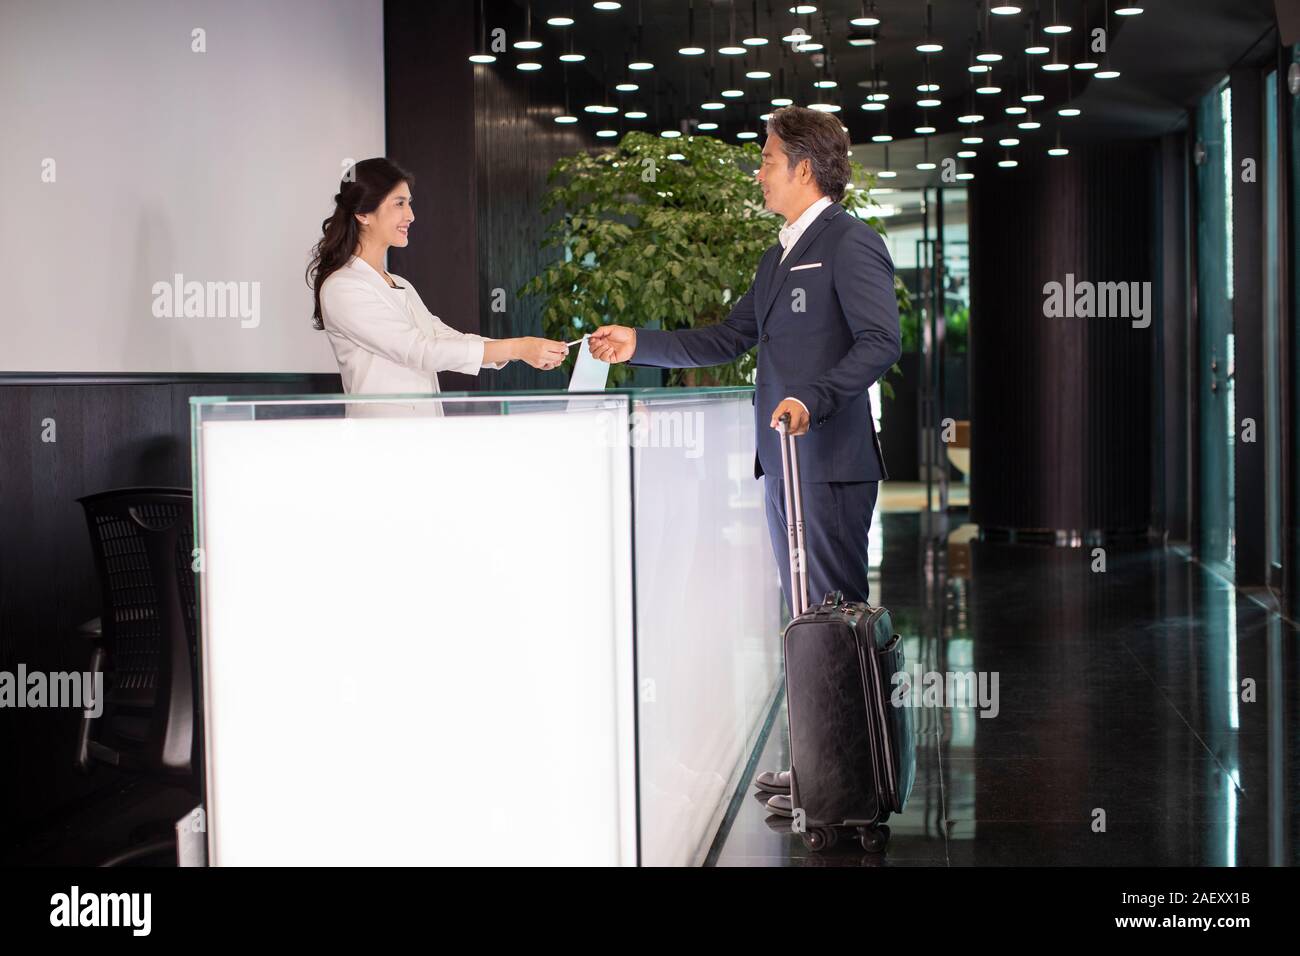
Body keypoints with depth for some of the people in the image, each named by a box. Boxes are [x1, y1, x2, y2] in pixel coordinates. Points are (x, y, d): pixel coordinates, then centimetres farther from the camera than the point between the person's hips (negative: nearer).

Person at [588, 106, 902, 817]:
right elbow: (727, 340, 23)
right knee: (805, 615, 12)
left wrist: (815, 399, -29)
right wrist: (638, 345, 18)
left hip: (830, 463, -9)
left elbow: (881, 342, -18)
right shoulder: (780, 257, 20)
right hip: (783, 463, 9)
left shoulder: (850, 243, -9)